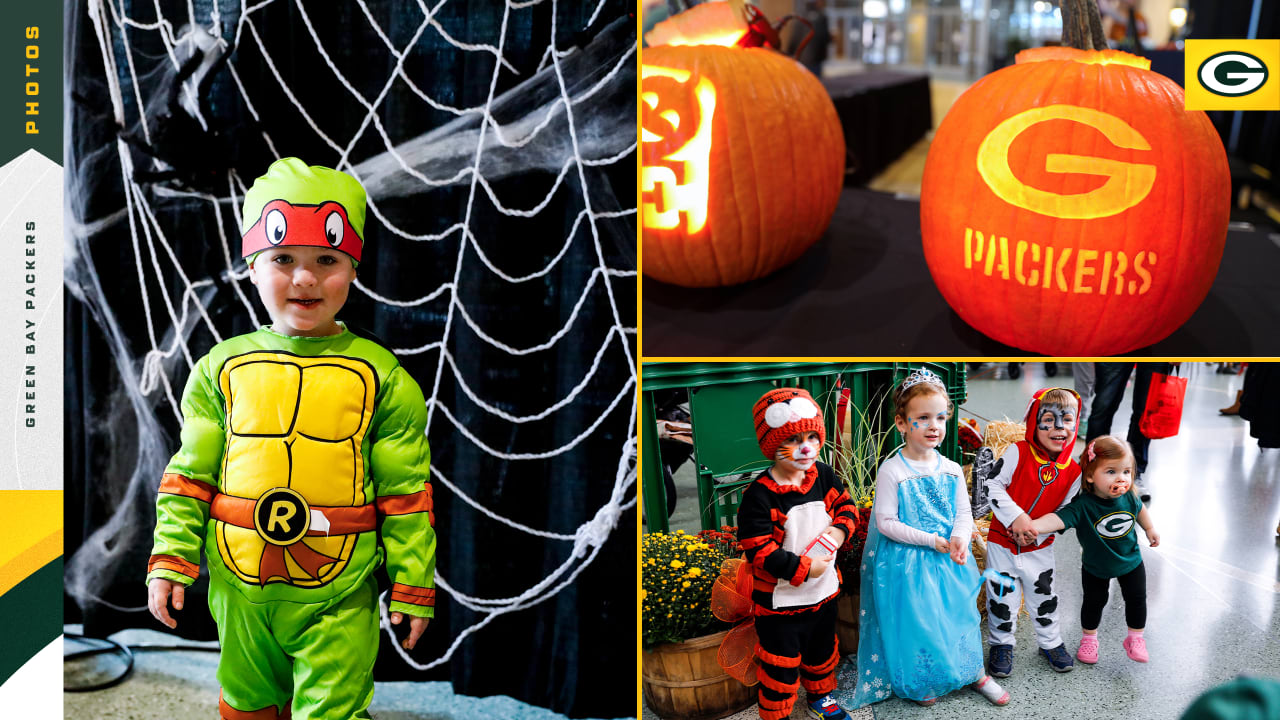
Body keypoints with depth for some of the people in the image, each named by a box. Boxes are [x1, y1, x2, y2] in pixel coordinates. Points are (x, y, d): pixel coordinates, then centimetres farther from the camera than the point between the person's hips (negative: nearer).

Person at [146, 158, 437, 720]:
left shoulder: (380, 375, -6)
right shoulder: (223, 367, 1)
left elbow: (406, 492, -3)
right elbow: (189, 476, 7)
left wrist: (411, 588, -2)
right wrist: (170, 562, 0)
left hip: (339, 597, -3)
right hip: (240, 588, 3)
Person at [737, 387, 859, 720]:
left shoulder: (824, 475, -6)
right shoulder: (759, 495, -24)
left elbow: (845, 504, 9)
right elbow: (759, 550, -24)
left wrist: (840, 529, -12)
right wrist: (804, 568, -24)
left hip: (823, 590, 6)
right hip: (780, 599, -6)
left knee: (822, 650, 27)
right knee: (780, 664, 7)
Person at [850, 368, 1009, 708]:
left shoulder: (951, 470, -1)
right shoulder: (892, 471, -16)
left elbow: (964, 514, 2)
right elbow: (886, 523, -17)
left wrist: (959, 539, -20)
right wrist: (933, 541, -20)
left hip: (948, 558, 4)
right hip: (905, 562, -4)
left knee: (958, 614, 16)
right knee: (913, 620, 6)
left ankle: (974, 673, 39)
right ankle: (919, 682, 30)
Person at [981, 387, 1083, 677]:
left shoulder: (1073, 471, -7)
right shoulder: (1018, 452, -15)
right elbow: (992, 485, -15)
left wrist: (1037, 533, -14)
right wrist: (1016, 517, -23)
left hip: (1039, 548, 2)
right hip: (1002, 543, -2)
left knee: (1043, 597, 16)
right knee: (1002, 597, 9)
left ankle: (1051, 643, 38)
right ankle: (1001, 644, 29)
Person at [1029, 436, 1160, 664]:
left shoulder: (1128, 497, -22)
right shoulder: (1083, 506, -36)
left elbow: (1140, 509, 3)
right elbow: (1059, 518, -50)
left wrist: (1149, 529, 15)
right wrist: (1032, 526, -67)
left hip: (1130, 561, 3)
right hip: (1096, 566, -3)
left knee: (1136, 599, 15)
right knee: (1094, 601, 14)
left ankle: (1135, 638, 39)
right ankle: (1089, 638, 40)